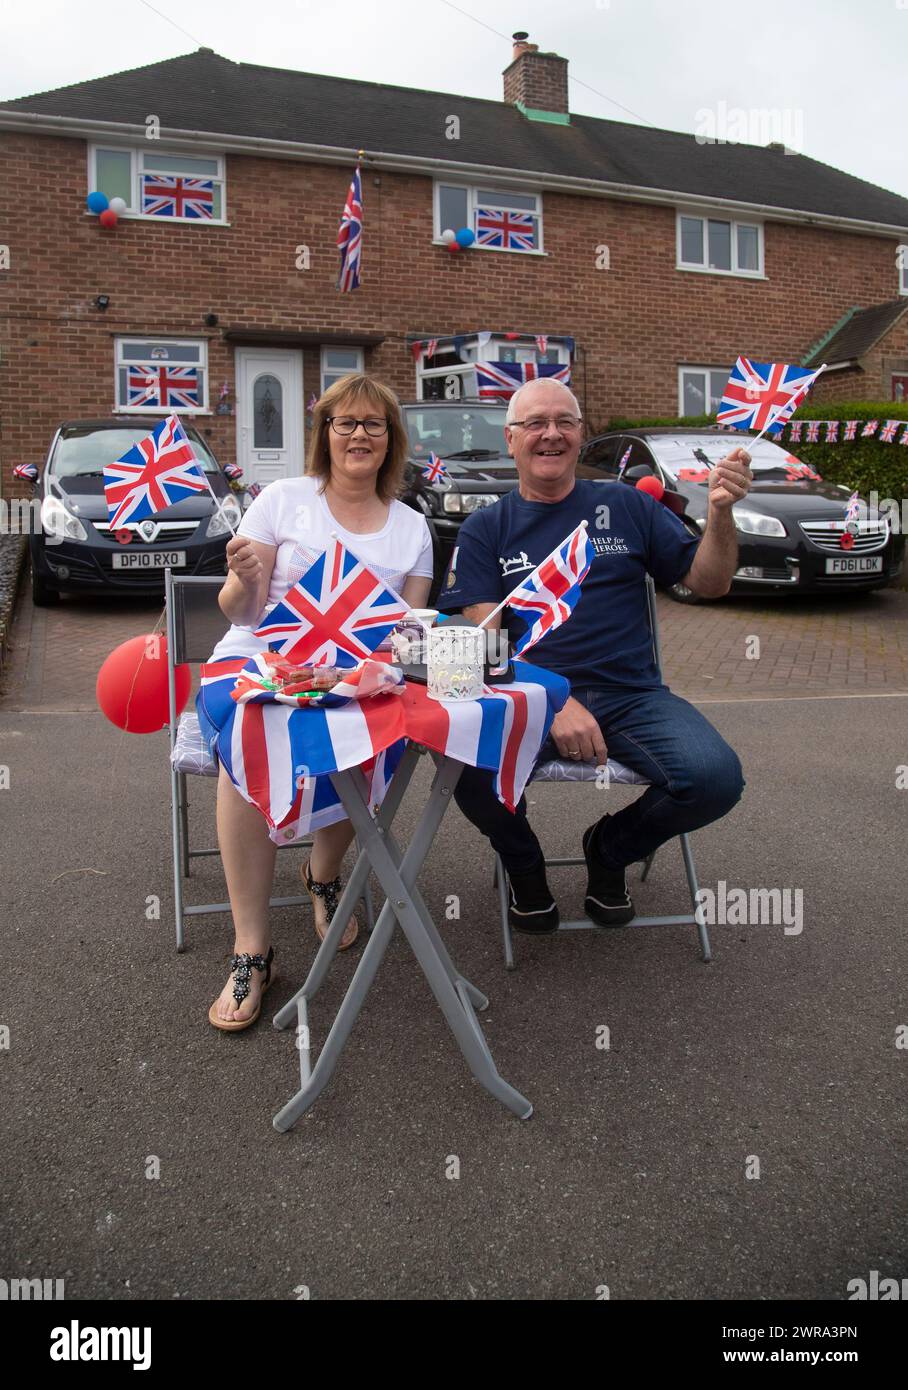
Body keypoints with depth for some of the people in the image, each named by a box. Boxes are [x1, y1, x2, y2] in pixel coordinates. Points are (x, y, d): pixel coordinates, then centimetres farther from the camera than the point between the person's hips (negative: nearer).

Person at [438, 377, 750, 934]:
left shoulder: (626, 506, 13)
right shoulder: (486, 529, 9)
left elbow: (708, 582, 12)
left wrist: (721, 512, -10)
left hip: (632, 695, 2)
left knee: (715, 777, -25)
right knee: (472, 771, -33)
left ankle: (611, 850, 9)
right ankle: (524, 862, 5)